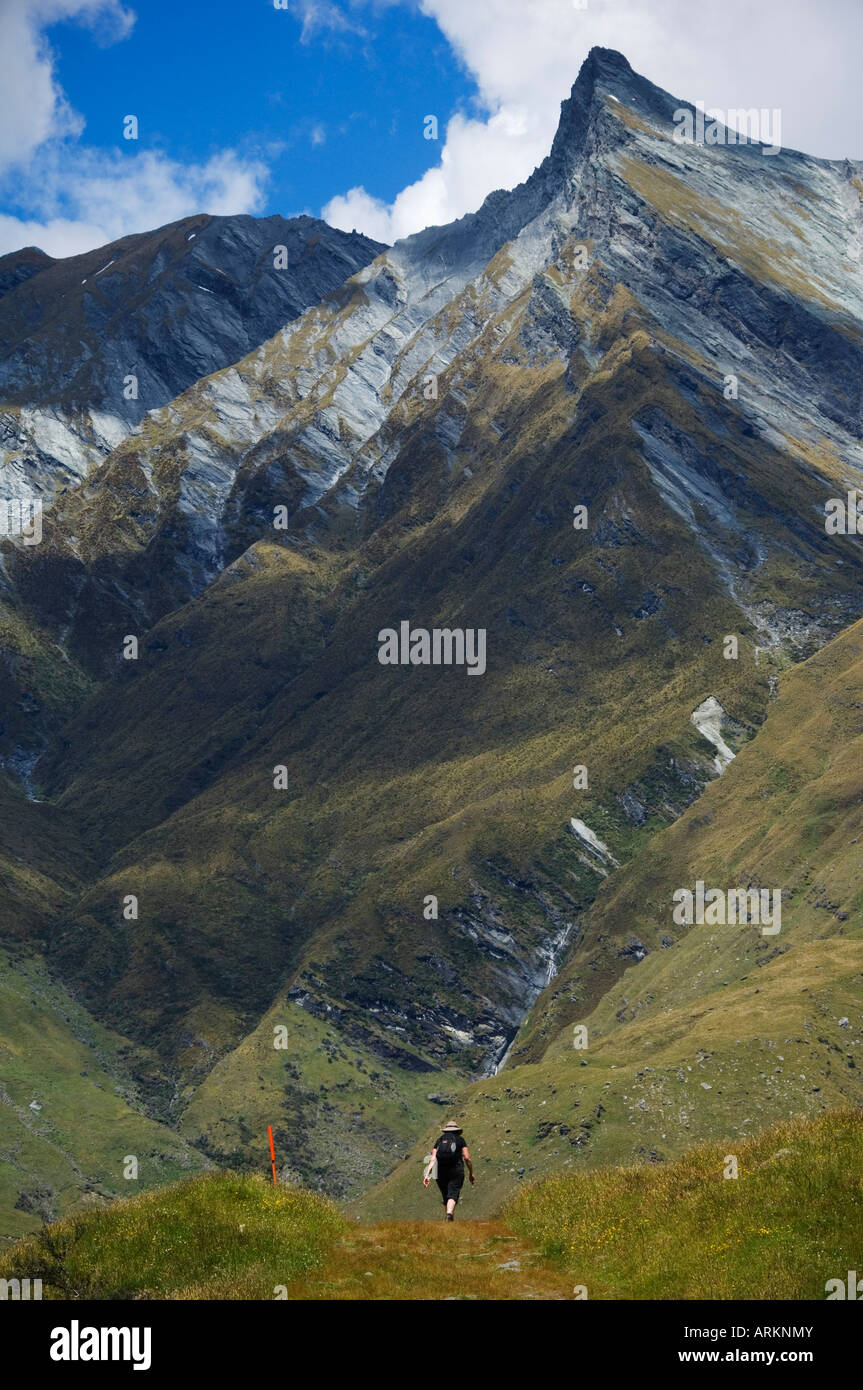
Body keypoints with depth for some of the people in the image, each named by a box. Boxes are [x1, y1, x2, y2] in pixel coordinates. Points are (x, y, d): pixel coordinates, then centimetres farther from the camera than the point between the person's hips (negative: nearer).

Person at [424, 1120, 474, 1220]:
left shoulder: (439, 1140, 16)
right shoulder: (460, 1139, 9)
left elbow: (433, 1159, 4)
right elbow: (467, 1158, 0)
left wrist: (427, 1175, -3)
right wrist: (471, 1174, 9)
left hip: (440, 1173, 3)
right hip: (456, 1171, -3)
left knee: (446, 1197, 16)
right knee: (452, 1196, -13)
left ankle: (452, 1220, 22)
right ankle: (449, 1214, -38)